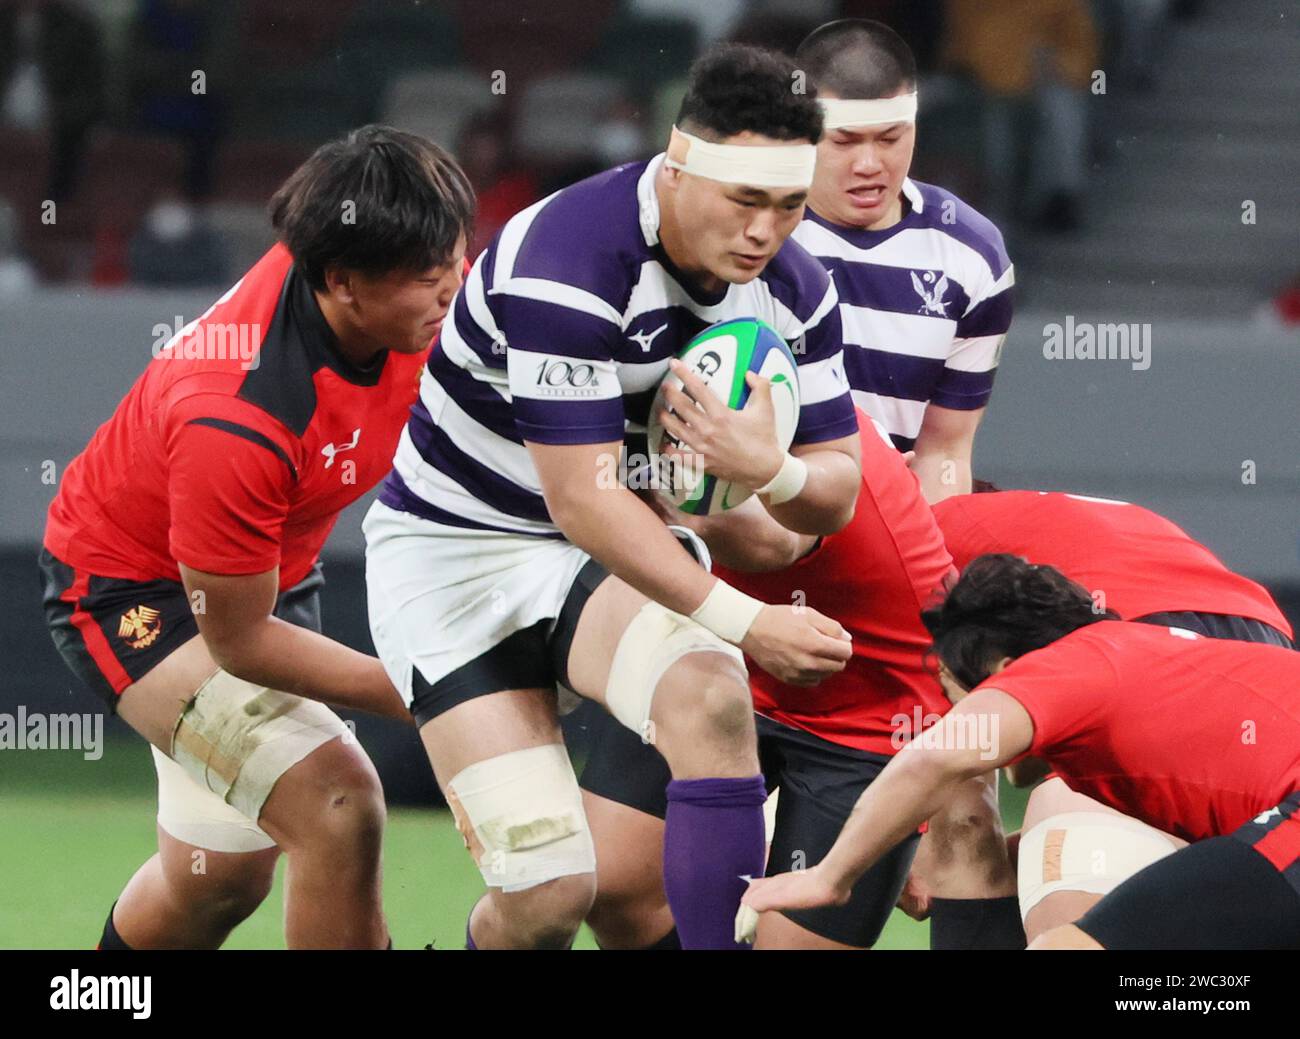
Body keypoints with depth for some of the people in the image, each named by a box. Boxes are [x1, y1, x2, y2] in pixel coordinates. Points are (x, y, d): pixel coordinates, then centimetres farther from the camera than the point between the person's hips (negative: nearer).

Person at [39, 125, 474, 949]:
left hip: (274, 565, 8)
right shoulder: (237, 420, -40)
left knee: (220, 881, 19)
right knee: (336, 804, -27)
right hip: (132, 592, -8)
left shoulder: (428, 302, -22)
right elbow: (237, 639, -27)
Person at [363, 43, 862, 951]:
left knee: (711, 698, -30)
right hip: (457, 549, -5)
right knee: (548, 888, -15)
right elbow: (582, 500, -30)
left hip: (626, 544, 5)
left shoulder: (794, 288, -8)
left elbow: (834, 494, -2)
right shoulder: (567, 261, -29)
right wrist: (742, 620, -34)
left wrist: (765, 466, -26)